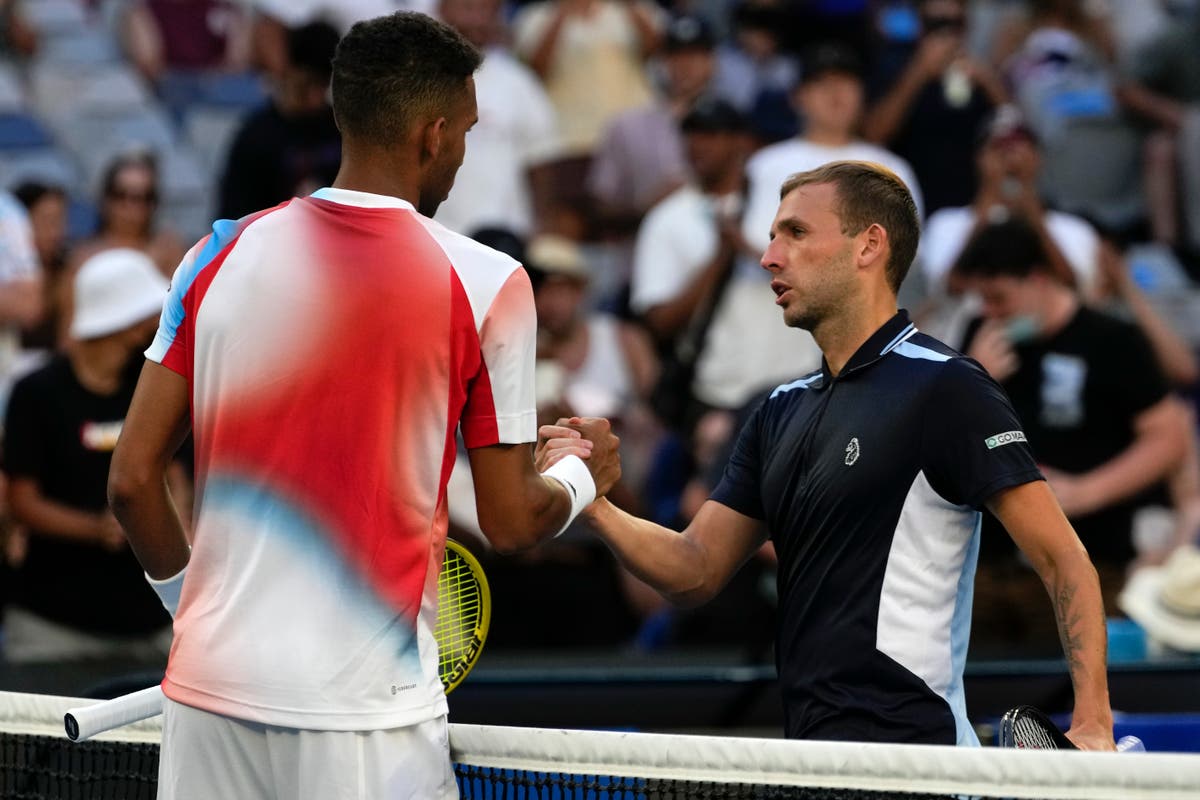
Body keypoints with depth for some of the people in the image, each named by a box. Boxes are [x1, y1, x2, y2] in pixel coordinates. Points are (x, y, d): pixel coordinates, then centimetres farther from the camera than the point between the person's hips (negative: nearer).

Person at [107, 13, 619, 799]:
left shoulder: (219, 256, 3)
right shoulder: (484, 284, -6)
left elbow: (132, 478, 4)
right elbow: (512, 522, -1)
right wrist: (584, 476, 20)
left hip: (211, 684, 4)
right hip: (366, 718, -4)